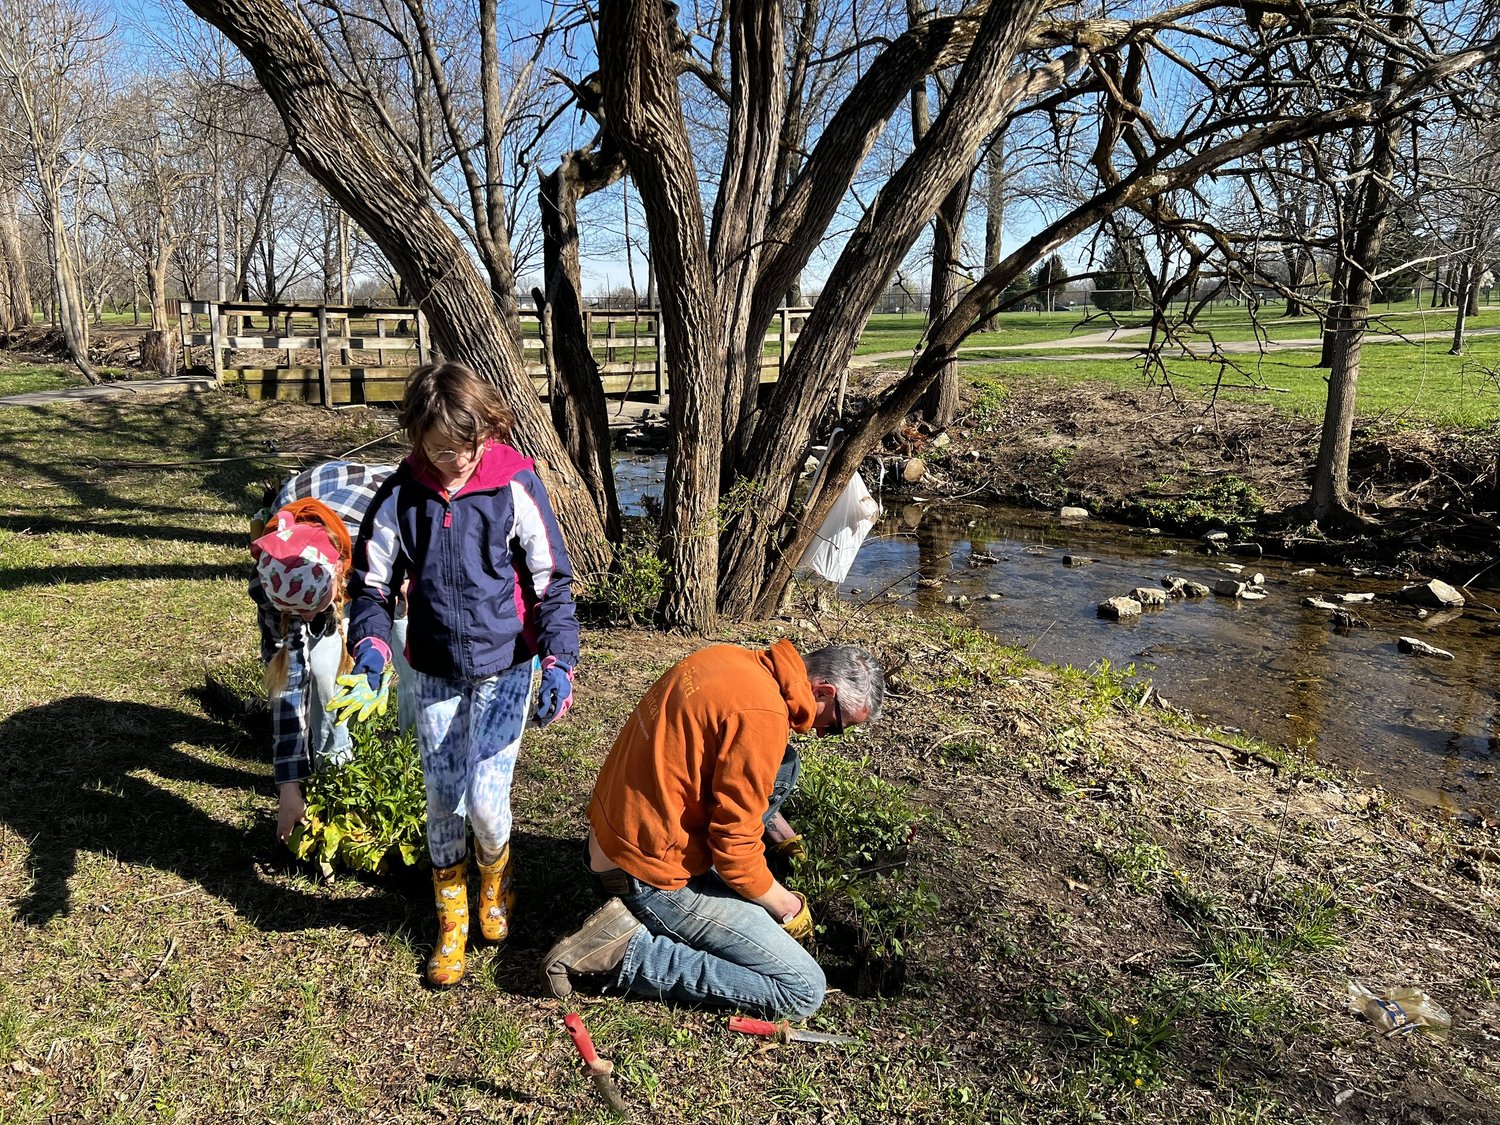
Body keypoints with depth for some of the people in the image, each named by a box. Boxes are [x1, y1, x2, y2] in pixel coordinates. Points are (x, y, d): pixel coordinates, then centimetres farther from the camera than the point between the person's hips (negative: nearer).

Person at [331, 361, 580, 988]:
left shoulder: (515, 486, -12)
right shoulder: (401, 495, -5)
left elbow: (552, 581, -8)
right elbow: (372, 583, 1)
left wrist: (558, 664, -17)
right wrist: (371, 652, -17)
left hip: (506, 667, -2)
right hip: (434, 673, 3)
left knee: (485, 799, -8)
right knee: (442, 801, 8)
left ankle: (496, 883, 27)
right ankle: (451, 920, 30)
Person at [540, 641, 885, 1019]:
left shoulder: (728, 659, 2)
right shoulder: (761, 714, -25)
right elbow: (735, 849, -20)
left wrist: (785, 837, 24)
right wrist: (790, 909, -2)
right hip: (653, 876, -9)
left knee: (781, 765, 15)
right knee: (804, 990, -4)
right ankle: (629, 949, -6)